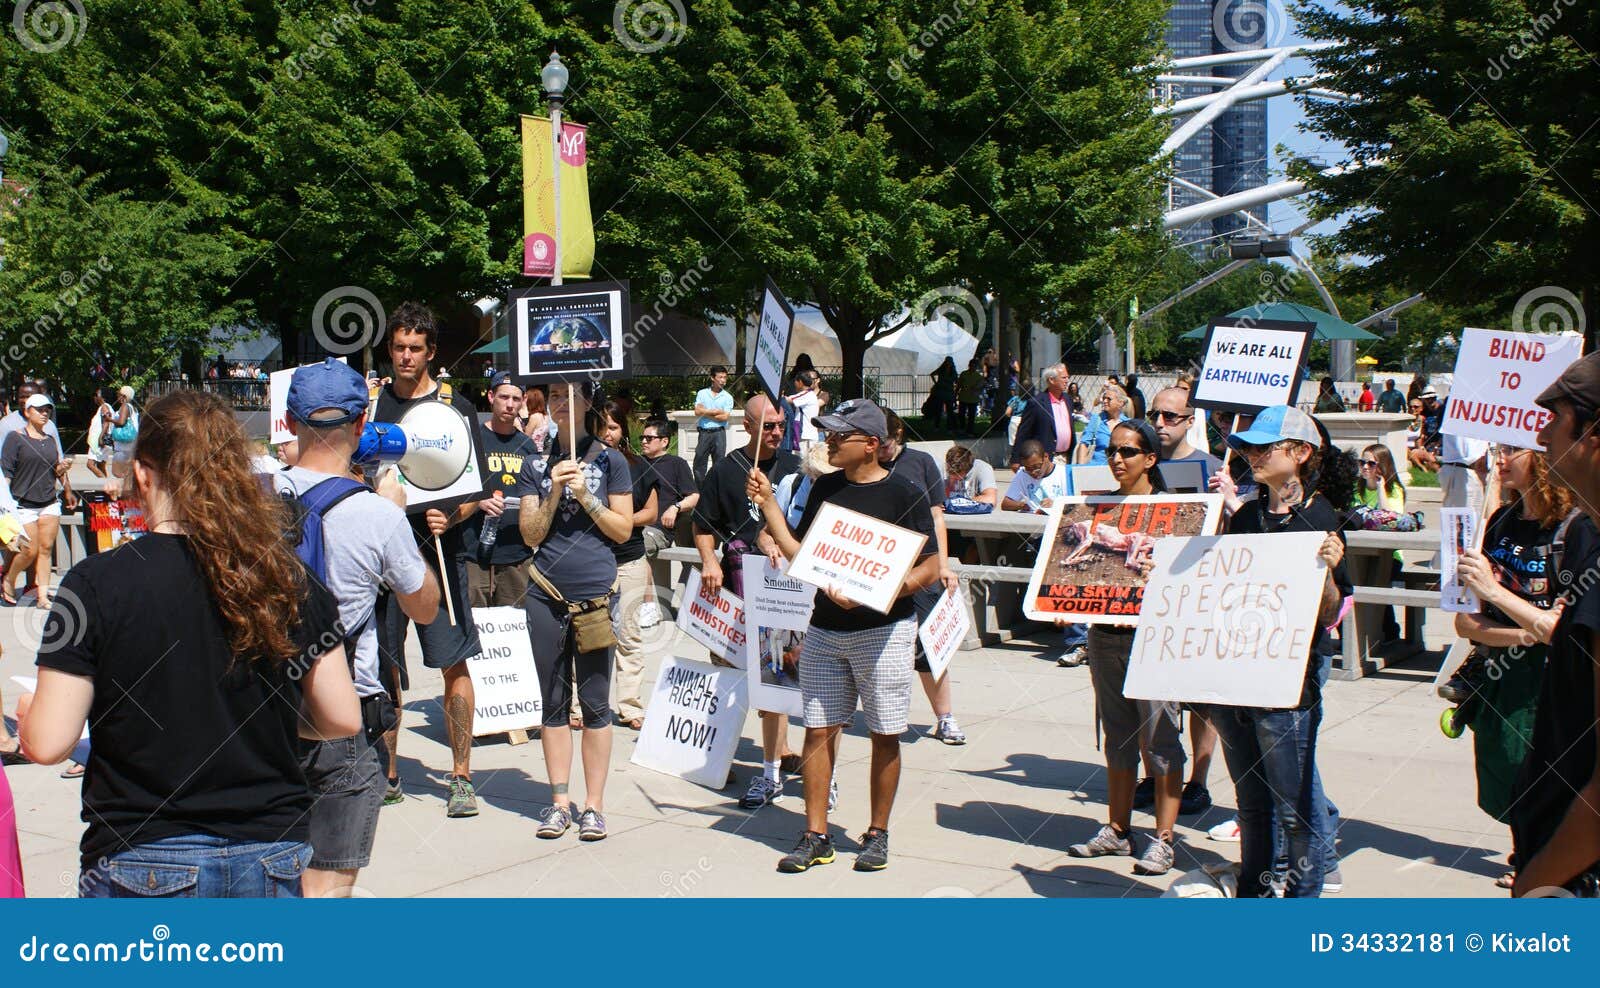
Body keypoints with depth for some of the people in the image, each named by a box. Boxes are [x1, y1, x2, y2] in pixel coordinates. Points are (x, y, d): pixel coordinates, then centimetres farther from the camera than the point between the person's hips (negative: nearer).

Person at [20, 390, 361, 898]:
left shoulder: (98, 583, -11)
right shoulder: (287, 579, -3)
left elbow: (47, 744, -11)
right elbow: (342, 719, 1)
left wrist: (27, 714, 12)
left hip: (144, 862, -2)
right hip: (272, 860, 3)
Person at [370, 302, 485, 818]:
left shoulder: (455, 407, 3)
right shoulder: (370, 403, 11)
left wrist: (452, 517, -16)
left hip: (437, 550, -3)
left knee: (453, 664, -4)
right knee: (384, 666, 8)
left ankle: (461, 777, 3)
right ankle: (387, 775, 19)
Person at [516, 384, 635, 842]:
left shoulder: (610, 460, 4)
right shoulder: (535, 466, 9)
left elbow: (623, 530, 2)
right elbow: (531, 534, 4)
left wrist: (585, 495, -10)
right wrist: (554, 492, -9)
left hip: (596, 595, -2)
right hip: (547, 596, 2)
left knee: (595, 703, 1)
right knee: (554, 702, 7)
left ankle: (594, 805, 8)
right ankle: (559, 802, 14)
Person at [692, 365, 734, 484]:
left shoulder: (728, 397, 4)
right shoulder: (702, 393, 8)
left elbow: (724, 417, -7)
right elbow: (698, 411, -5)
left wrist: (706, 412, -4)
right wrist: (716, 411, -6)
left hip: (719, 433, -1)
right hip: (704, 432, 1)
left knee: (719, 463, 1)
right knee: (699, 462, 3)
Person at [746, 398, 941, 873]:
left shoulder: (903, 494, -7)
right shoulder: (825, 488, 9)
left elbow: (930, 568, -9)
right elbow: (800, 553, 11)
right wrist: (768, 504, 2)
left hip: (884, 630, -5)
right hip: (825, 629, 5)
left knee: (885, 735, 4)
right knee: (819, 730, 4)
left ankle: (877, 834, 18)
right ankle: (816, 836, 12)